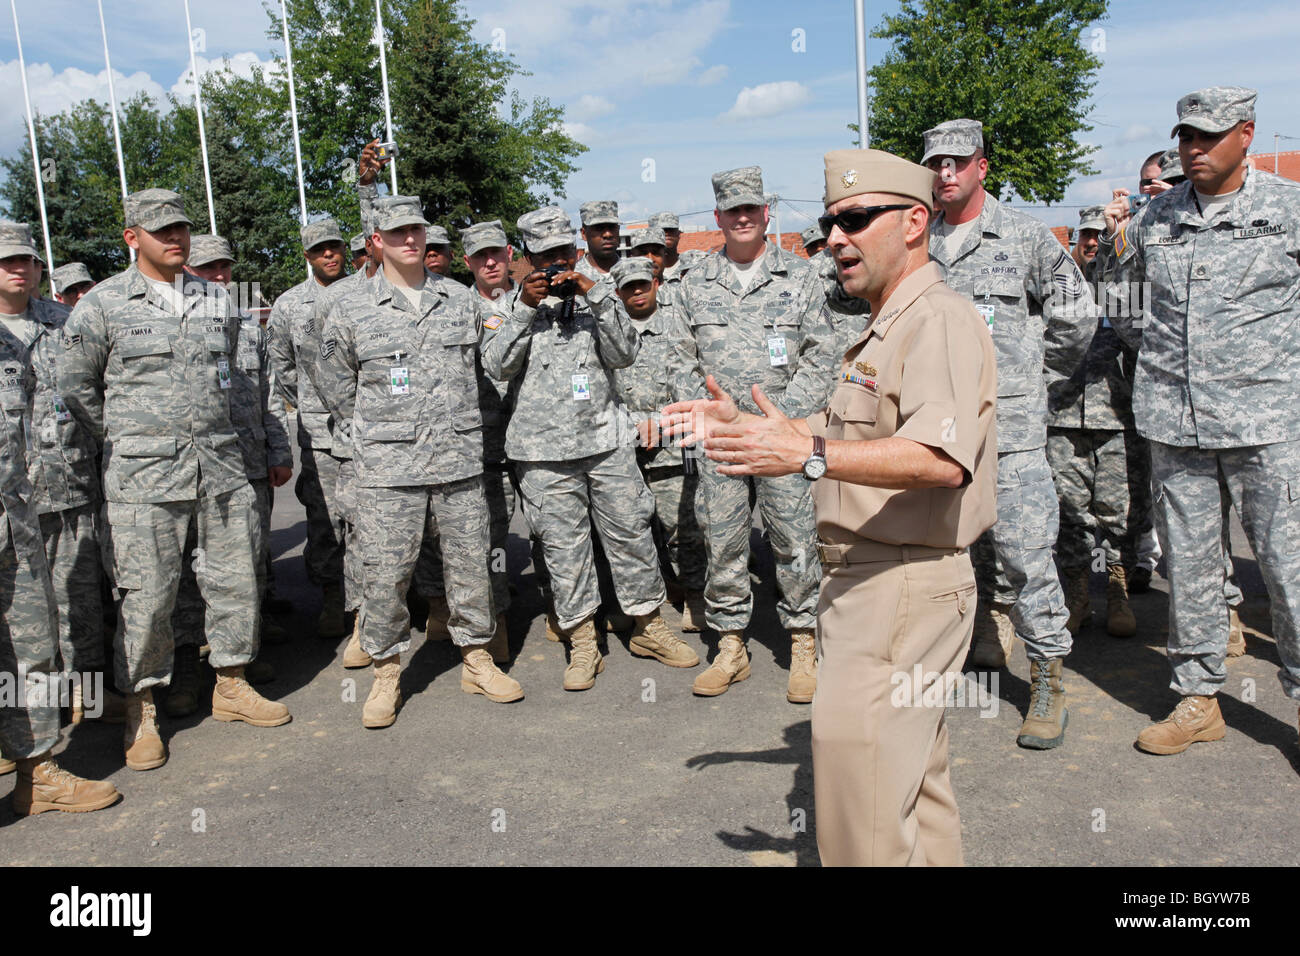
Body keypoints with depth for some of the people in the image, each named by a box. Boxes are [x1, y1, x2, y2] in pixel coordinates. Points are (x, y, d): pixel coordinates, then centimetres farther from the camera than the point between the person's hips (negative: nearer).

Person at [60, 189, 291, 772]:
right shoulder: (103, 304, -1)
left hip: (220, 464, 4)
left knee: (235, 578, 9)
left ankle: (231, 685, 26)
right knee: (147, 595, 0)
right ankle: (140, 710, 15)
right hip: (144, 474, -4)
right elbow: (74, 386, 2)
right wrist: (123, 442, 4)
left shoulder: (216, 300, 12)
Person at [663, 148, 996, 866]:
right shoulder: (883, 328, 20)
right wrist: (740, 424, 17)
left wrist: (809, 453, -40)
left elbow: (940, 457, -32)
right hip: (867, 584, 11)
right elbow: (844, 435, 26)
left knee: (858, 784, -8)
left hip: (905, 585, -11)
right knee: (914, 785, 20)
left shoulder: (940, 321, -15)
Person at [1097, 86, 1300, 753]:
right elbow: (1114, 287, 24)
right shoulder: (1157, 215, 11)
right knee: (1187, 563, 8)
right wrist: (1114, 240, 6)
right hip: (1174, 420, 3)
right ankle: (1197, 697, 21)